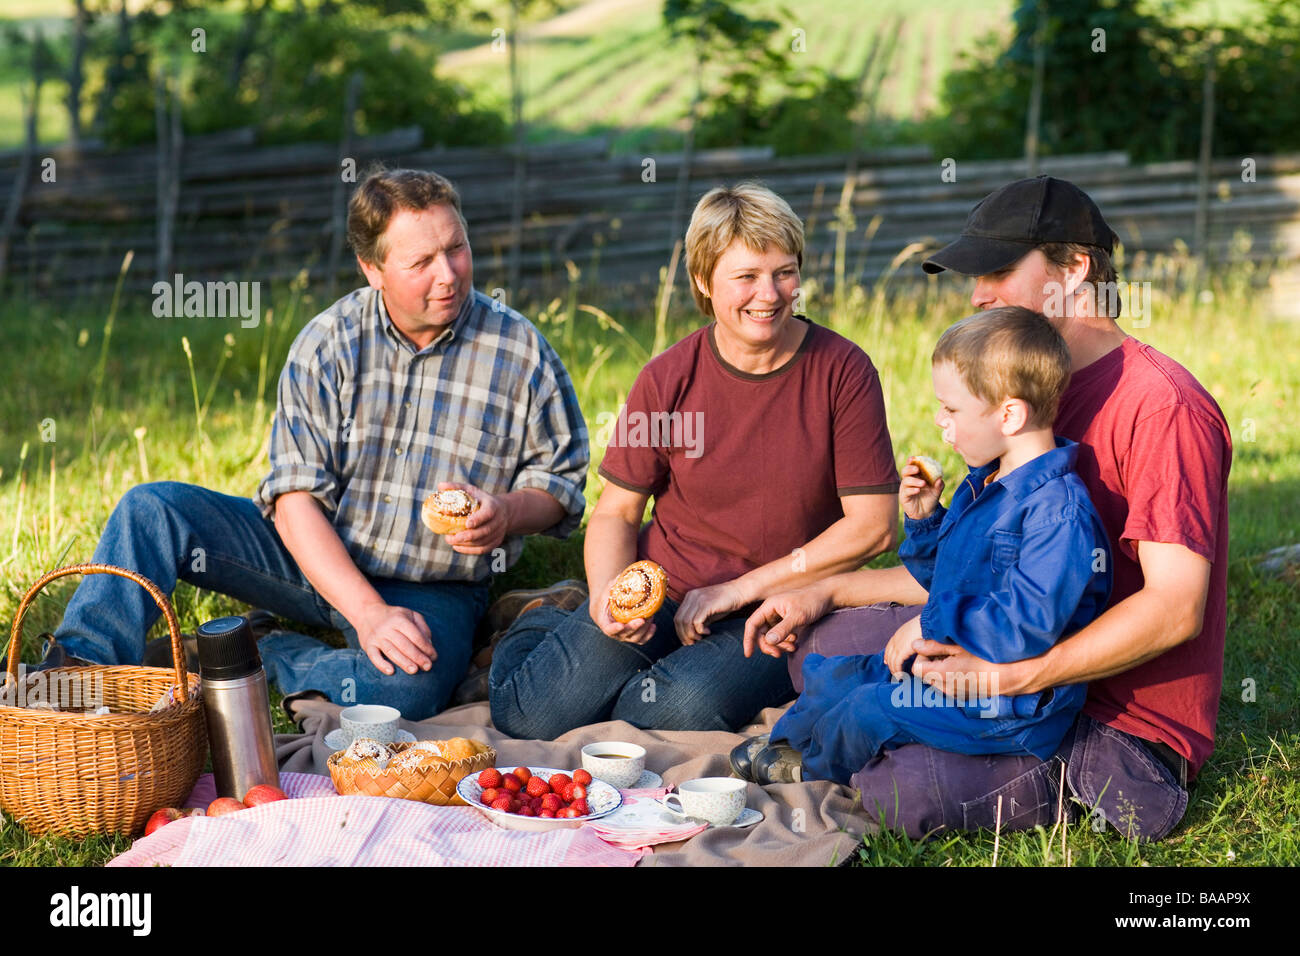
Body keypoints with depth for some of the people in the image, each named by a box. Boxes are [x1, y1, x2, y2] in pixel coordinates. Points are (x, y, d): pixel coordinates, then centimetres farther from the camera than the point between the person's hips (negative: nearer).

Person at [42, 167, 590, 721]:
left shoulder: (521, 351, -7)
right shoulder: (329, 342, -7)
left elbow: (560, 478, 4)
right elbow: (296, 496, -13)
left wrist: (506, 513, -21)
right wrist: (367, 612, -26)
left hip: (433, 591, -2)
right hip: (316, 557, 2)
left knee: (407, 690, -36)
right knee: (153, 509, -15)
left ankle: (258, 655, -14)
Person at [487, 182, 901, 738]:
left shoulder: (842, 371, -8)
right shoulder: (666, 380, -4)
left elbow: (873, 525, -9)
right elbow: (616, 512, 4)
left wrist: (738, 589, -12)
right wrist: (606, 597, -19)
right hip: (659, 590, 2)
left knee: (686, 708, -33)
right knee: (531, 718, -16)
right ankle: (542, 626, 19)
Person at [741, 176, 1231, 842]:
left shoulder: (1162, 407, -19)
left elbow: (1175, 608, -26)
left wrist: (1007, 675, -26)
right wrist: (825, 593, 8)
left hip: (1130, 727, -8)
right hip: (1029, 659, 8)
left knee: (903, 793, -26)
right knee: (822, 642, 3)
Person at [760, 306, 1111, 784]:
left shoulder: (1059, 510, -24)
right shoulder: (983, 485, 9)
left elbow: (1028, 624, -31)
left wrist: (930, 625, -22)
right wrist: (924, 520, 6)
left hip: (1010, 707, -10)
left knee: (874, 712, -19)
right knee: (830, 677, 10)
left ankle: (808, 781, 8)